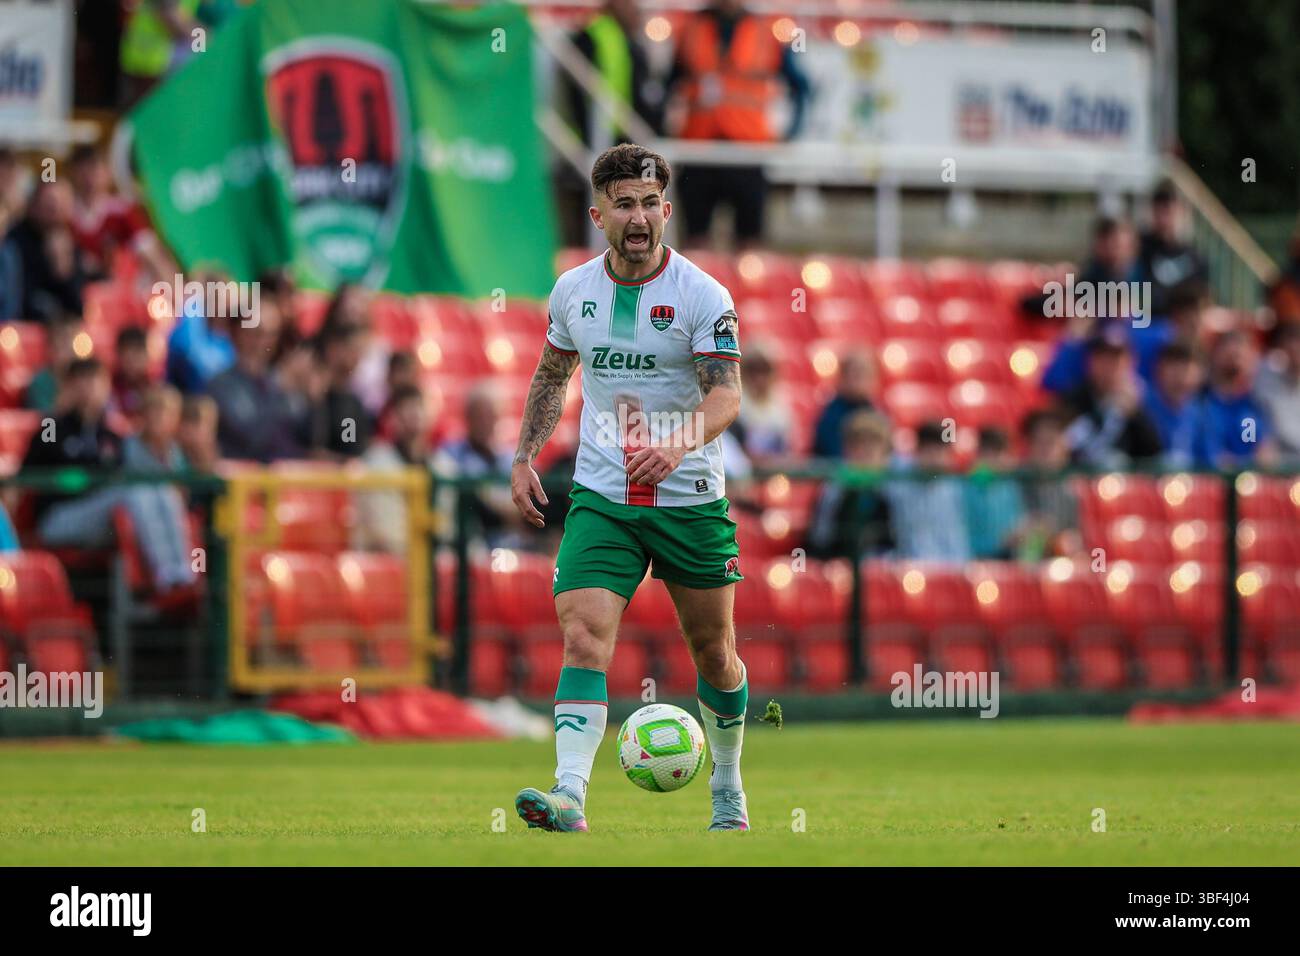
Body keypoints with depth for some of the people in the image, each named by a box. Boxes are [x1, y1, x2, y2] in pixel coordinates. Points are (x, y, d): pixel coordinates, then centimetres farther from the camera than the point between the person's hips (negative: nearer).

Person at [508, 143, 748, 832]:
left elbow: (726, 394, -18)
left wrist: (677, 445, -36)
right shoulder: (573, 290, 2)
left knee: (714, 653, 10)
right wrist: (523, 457, 10)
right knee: (584, 636, -17)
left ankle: (727, 787, 33)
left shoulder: (703, 296, -10)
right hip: (600, 498, 2)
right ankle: (569, 795, -28)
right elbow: (552, 375, 19)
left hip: (690, 498, -2)